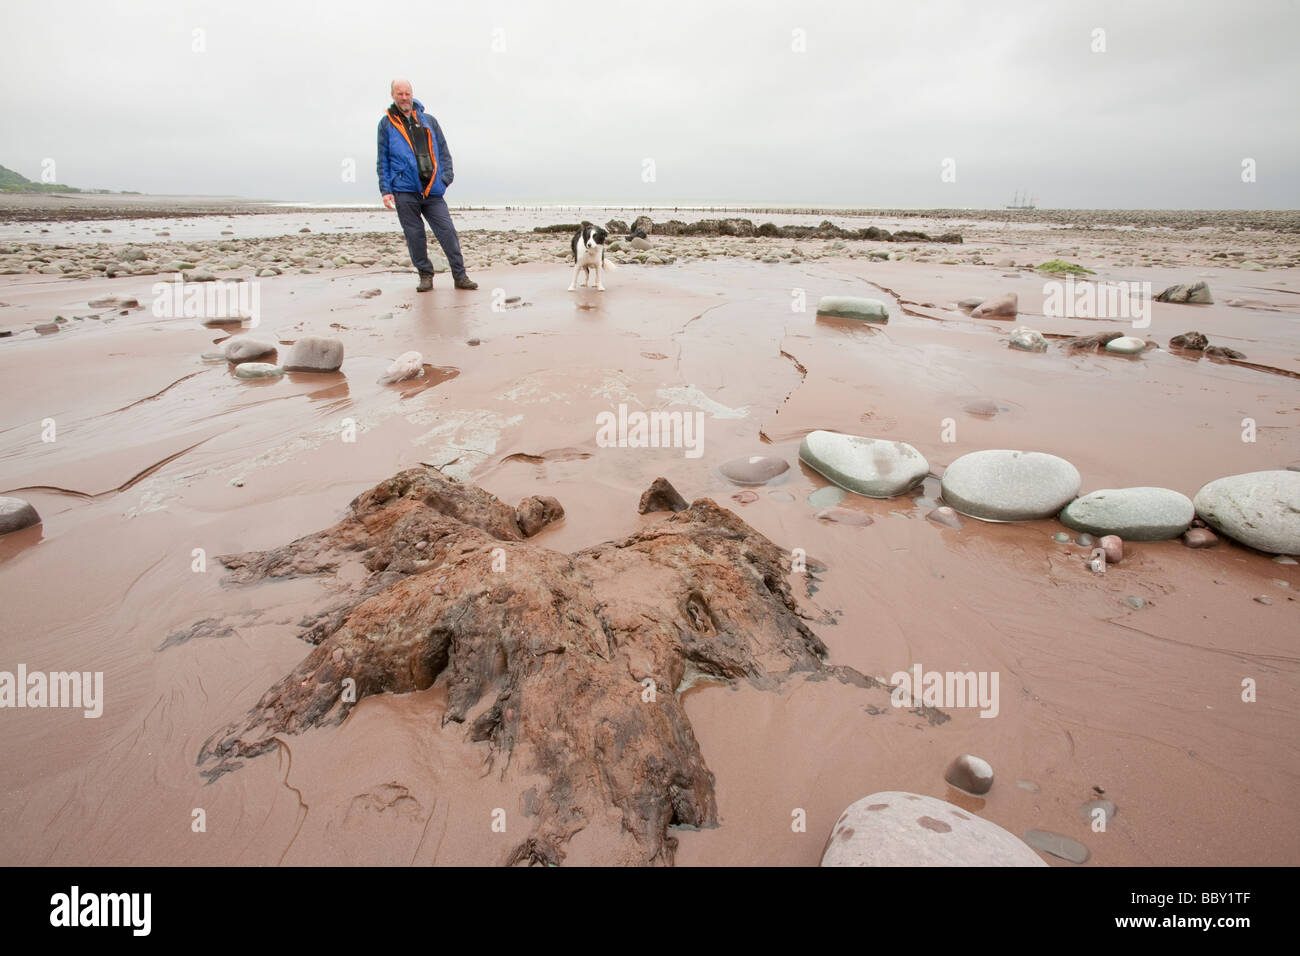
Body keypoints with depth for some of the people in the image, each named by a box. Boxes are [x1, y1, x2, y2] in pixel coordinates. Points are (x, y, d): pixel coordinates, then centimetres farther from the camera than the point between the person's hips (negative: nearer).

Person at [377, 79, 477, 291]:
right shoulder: (386, 124, 10)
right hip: (404, 191, -1)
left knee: (447, 232, -7)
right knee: (415, 236, -1)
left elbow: (443, 151, 18)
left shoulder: (428, 121, 15)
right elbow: (382, 161, 11)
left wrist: (446, 177, 3)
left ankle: (460, 276, -1)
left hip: (432, 190, 1)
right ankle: (425, 276, 11)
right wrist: (385, 190, 2)